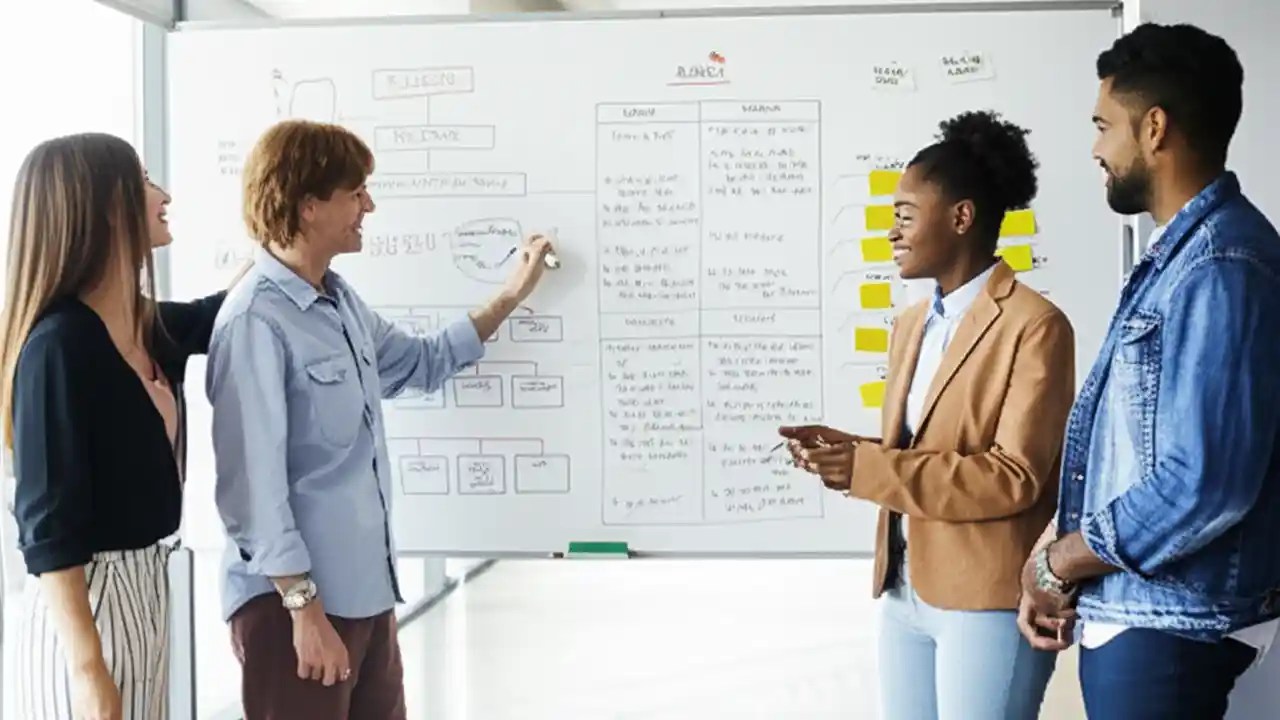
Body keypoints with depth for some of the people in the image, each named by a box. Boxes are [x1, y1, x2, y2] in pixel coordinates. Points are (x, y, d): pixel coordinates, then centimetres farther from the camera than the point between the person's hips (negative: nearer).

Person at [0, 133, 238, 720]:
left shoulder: (151, 326, 3)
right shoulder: (59, 345, -20)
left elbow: (224, 310, 27)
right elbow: (48, 527, -20)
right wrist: (89, 673, -22)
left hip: (147, 586, 8)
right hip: (84, 601, -8)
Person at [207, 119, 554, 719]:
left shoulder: (340, 302, 10)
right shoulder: (256, 321, -19)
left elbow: (423, 365, 27)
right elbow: (254, 487, -20)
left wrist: (510, 298, 26)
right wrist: (305, 607, -19)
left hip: (365, 590, 9)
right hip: (294, 599, -9)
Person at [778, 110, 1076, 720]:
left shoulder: (1034, 325, -11)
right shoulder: (912, 325, 15)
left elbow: (1014, 478, -18)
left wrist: (864, 468, -22)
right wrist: (844, 450, -2)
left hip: (987, 601, -7)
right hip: (905, 592, 8)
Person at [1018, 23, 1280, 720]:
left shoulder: (1219, 268, -20)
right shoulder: (1176, 256, 12)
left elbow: (1204, 485, -27)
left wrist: (1057, 562, -14)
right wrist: (1058, 559, 2)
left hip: (1170, 625, -9)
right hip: (1131, 612, 9)